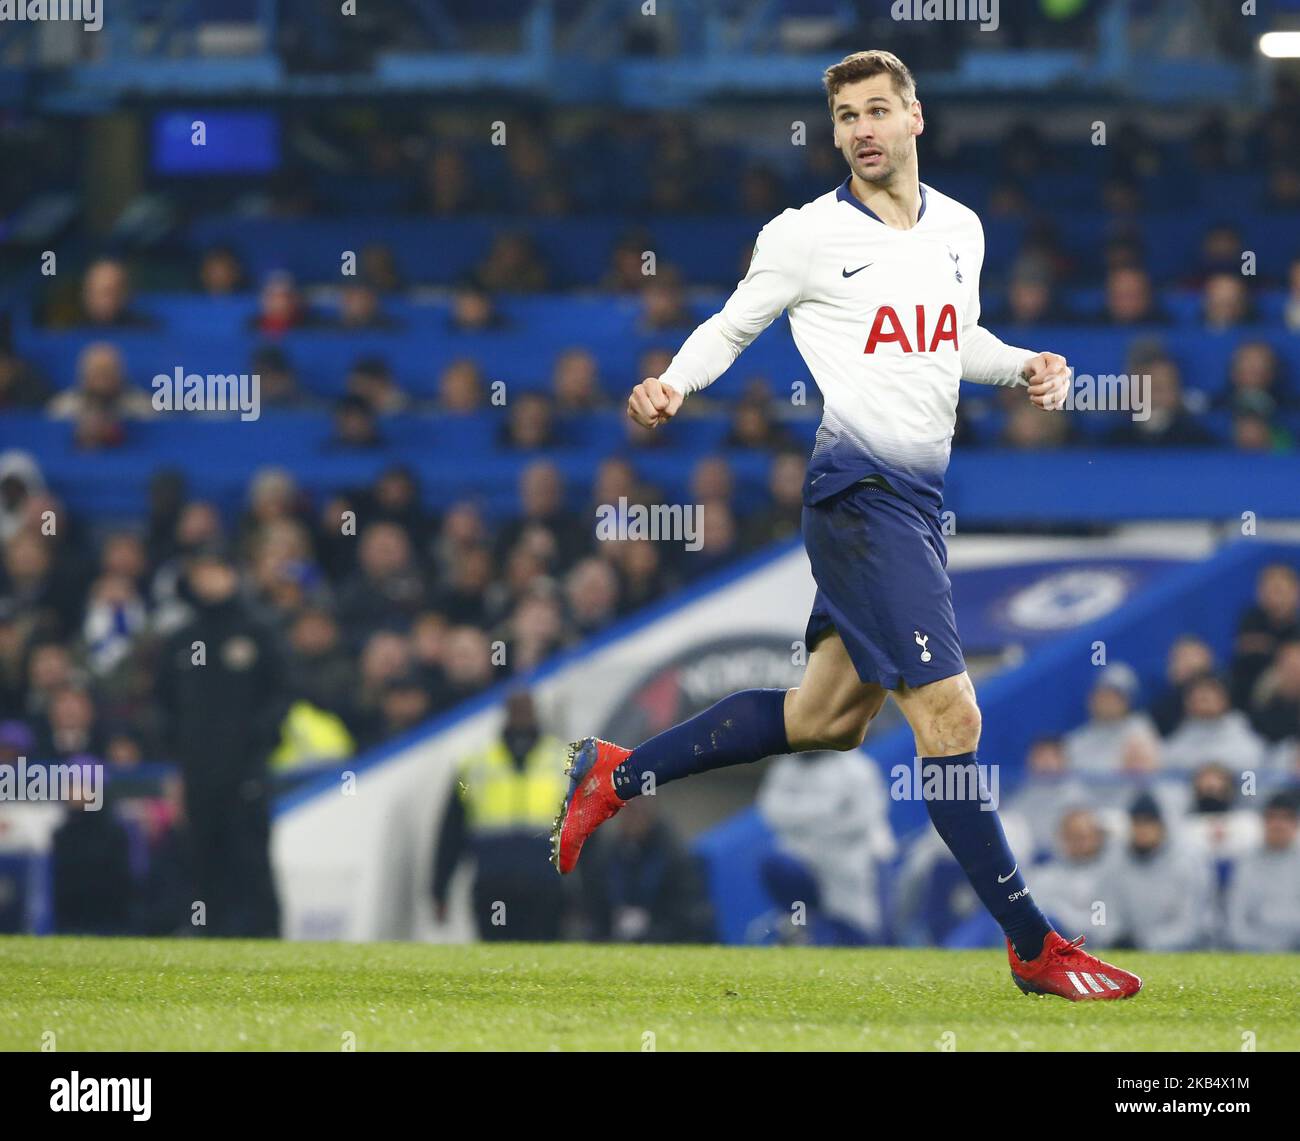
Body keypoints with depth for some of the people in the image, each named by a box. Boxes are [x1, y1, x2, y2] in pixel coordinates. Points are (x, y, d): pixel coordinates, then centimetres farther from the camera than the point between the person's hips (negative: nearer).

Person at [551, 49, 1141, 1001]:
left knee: (830, 716, 13)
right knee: (950, 715, -13)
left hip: (922, 495, 8)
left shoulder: (960, 229, 12)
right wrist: (673, 385, -13)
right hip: (859, 489, -8)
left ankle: (617, 776, 27)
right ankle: (1034, 946, -9)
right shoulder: (806, 236, -5)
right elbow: (730, 327, 5)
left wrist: (1027, 365, 7)